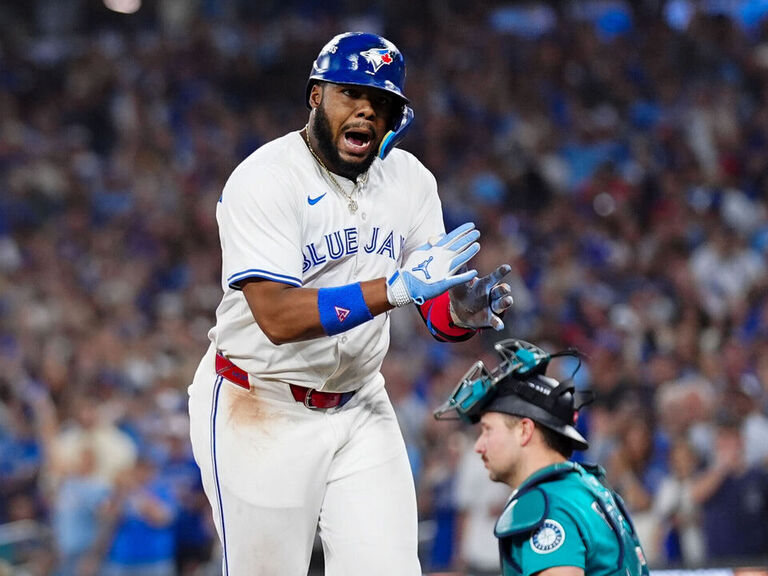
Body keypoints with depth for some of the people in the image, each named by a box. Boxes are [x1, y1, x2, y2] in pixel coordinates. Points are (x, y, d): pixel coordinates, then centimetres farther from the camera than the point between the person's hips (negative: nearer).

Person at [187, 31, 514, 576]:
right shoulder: (264, 180, -17)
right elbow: (277, 316, -29)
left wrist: (464, 311, -22)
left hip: (360, 408, 5)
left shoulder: (409, 180, 2)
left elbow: (436, 315, 3)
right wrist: (396, 288, -36)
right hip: (261, 409, -5)